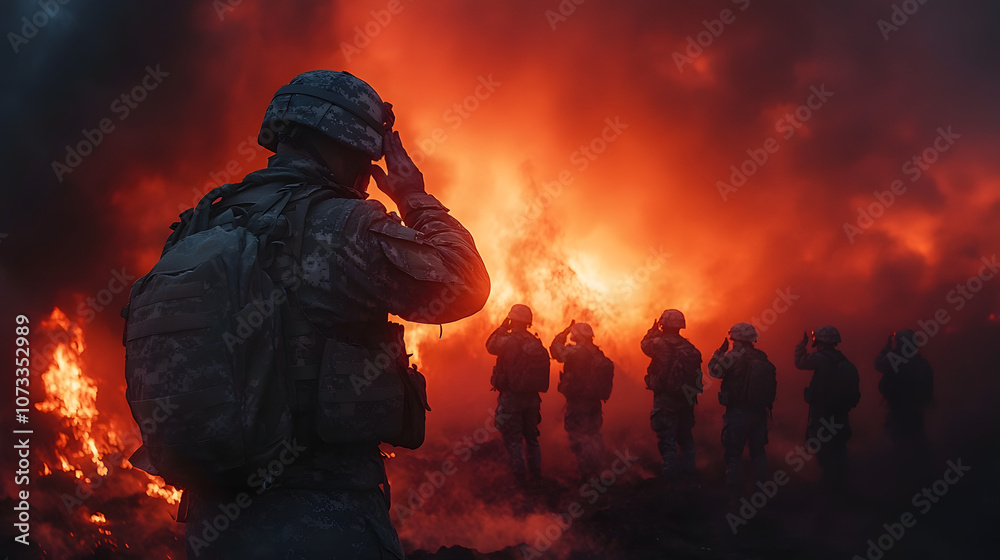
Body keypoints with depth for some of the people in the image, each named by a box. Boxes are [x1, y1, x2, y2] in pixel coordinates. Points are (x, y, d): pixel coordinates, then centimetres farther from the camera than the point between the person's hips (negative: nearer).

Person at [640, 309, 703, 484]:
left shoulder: (660, 344, -14)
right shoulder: (690, 348, 1)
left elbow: (644, 344, 7)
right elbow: (697, 376, 5)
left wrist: (654, 330, 22)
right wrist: (691, 394, 15)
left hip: (665, 401, -6)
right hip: (686, 401, 6)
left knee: (667, 443, -1)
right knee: (686, 440, 17)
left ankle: (672, 480, -3)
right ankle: (688, 478, 23)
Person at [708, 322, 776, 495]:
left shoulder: (733, 356, -15)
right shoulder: (763, 358, 2)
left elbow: (714, 371, -5)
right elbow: (772, 384, 9)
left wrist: (721, 351, 5)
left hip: (738, 412, -5)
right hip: (760, 412, 6)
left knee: (734, 453, 3)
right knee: (758, 451, 15)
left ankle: (735, 491, 3)